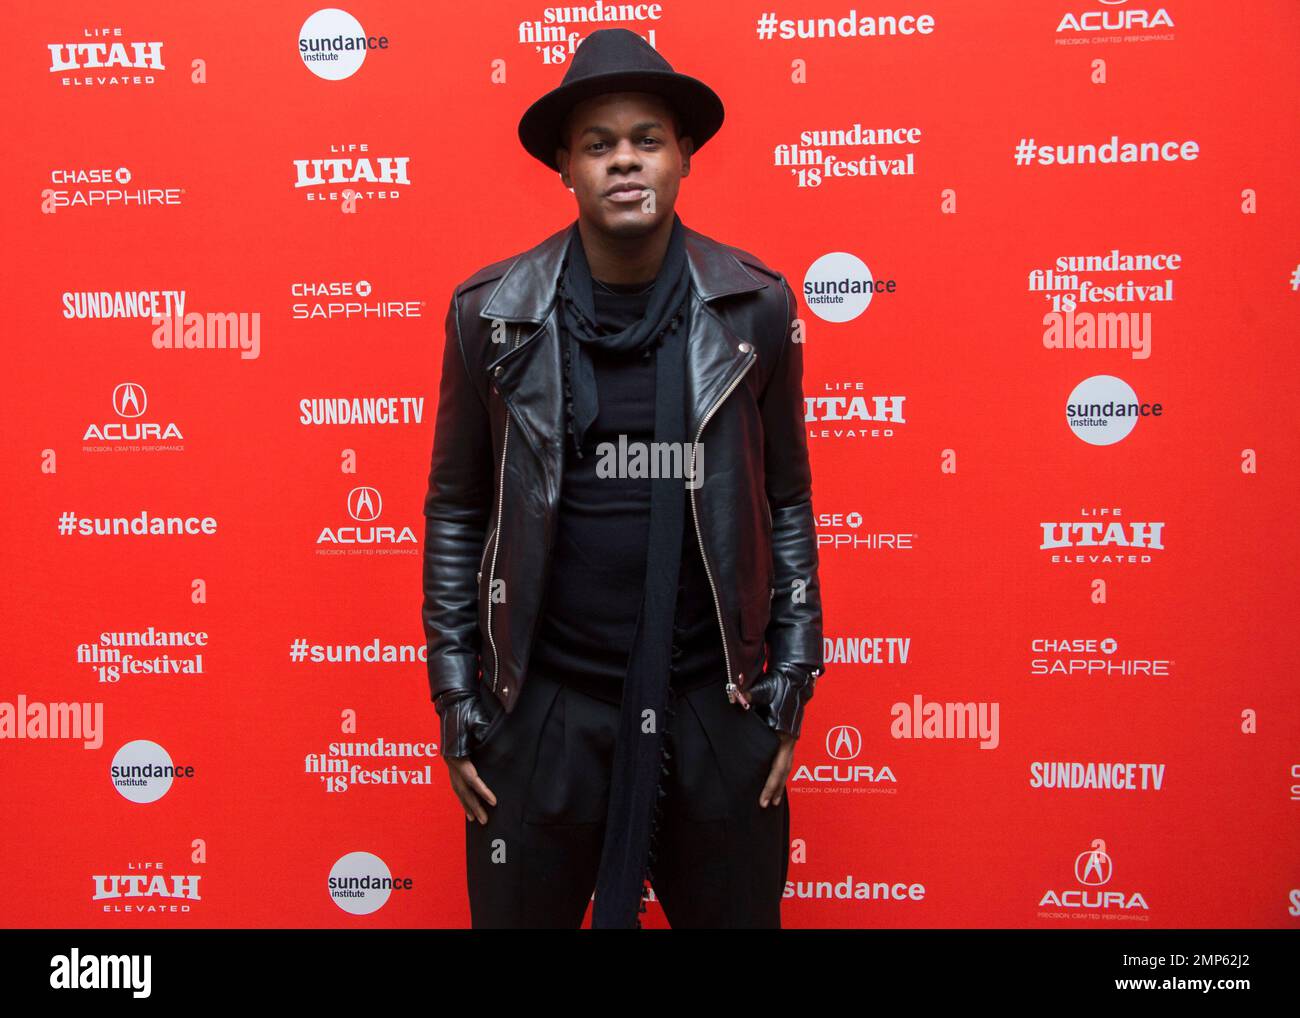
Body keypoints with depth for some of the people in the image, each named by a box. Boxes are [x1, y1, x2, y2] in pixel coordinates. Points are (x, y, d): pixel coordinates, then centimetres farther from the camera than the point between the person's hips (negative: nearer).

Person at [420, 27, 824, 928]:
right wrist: (455, 701, 2)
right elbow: (456, 513, 4)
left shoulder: (755, 307, -2)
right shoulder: (493, 314, -3)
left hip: (715, 711, 1)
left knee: (737, 910, 14)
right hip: (542, 710, 0)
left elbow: (786, 505, 6)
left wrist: (791, 685, 3)